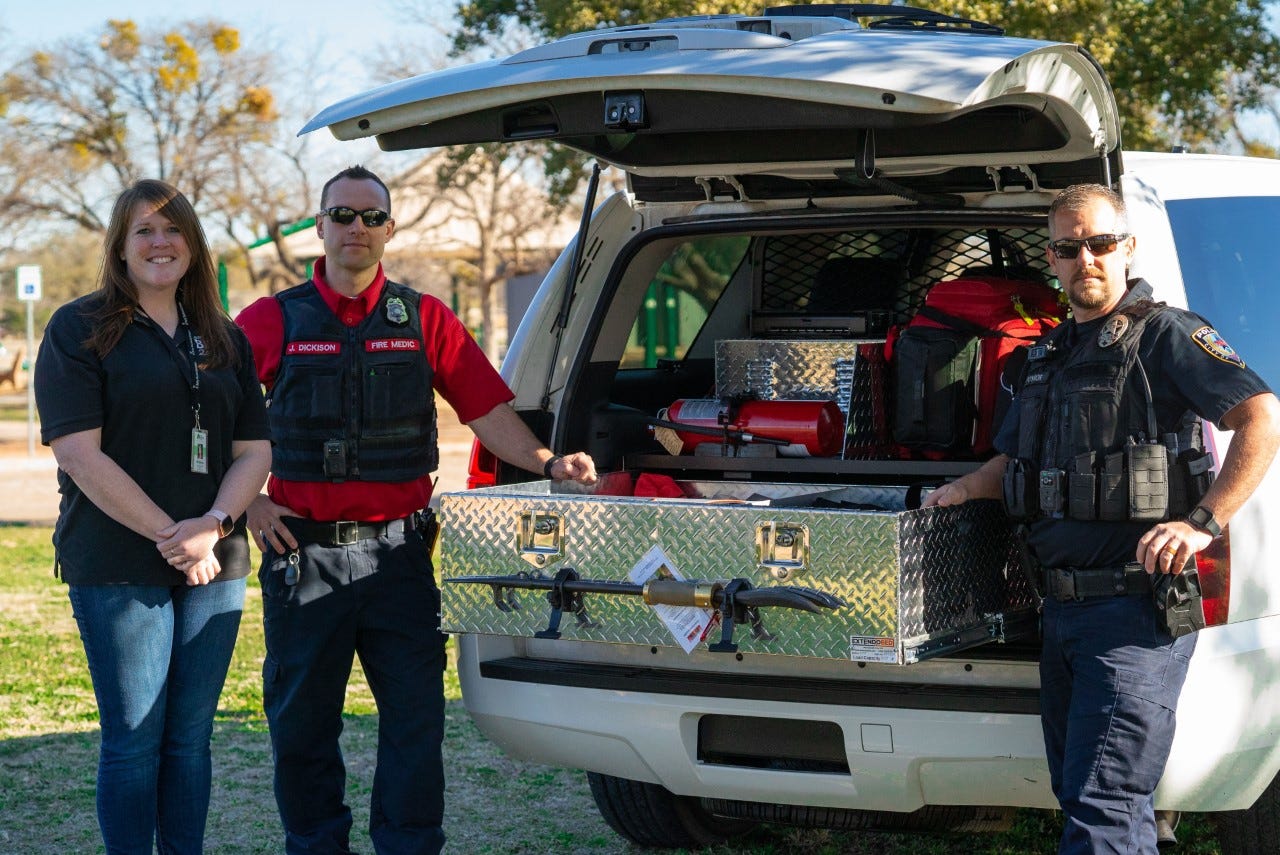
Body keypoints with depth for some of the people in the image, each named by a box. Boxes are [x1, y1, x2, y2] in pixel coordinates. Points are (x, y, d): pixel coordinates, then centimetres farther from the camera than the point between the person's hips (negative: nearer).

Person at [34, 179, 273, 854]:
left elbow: (255, 450, 9)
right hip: (117, 565, -4)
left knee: (190, 736, 8)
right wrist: (168, 533, -15)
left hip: (214, 565, 4)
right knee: (135, 740, -2)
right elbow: (80, 454, -11)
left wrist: (212, 525, -10)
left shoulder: (225, 339, 14)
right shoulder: (79, 330, -1)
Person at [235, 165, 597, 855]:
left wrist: (548, 462, -10)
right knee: (301, 720, 7)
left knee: (415, 716, 1)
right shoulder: (272, 321, 4)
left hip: (398, 554, 1)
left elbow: (485, 410, 4)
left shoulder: (424, 320, 8)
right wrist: (248, 501, -2)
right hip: (303, 552, -1)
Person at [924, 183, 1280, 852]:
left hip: (1135, 606, -9)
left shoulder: (1163, 334, -6)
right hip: (1063, 608, 9)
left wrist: (1202, 523, -23)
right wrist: (968, 488, 10)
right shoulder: (1048, 357, 19)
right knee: (1077, 793, 16)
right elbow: (1013, 460, 31)